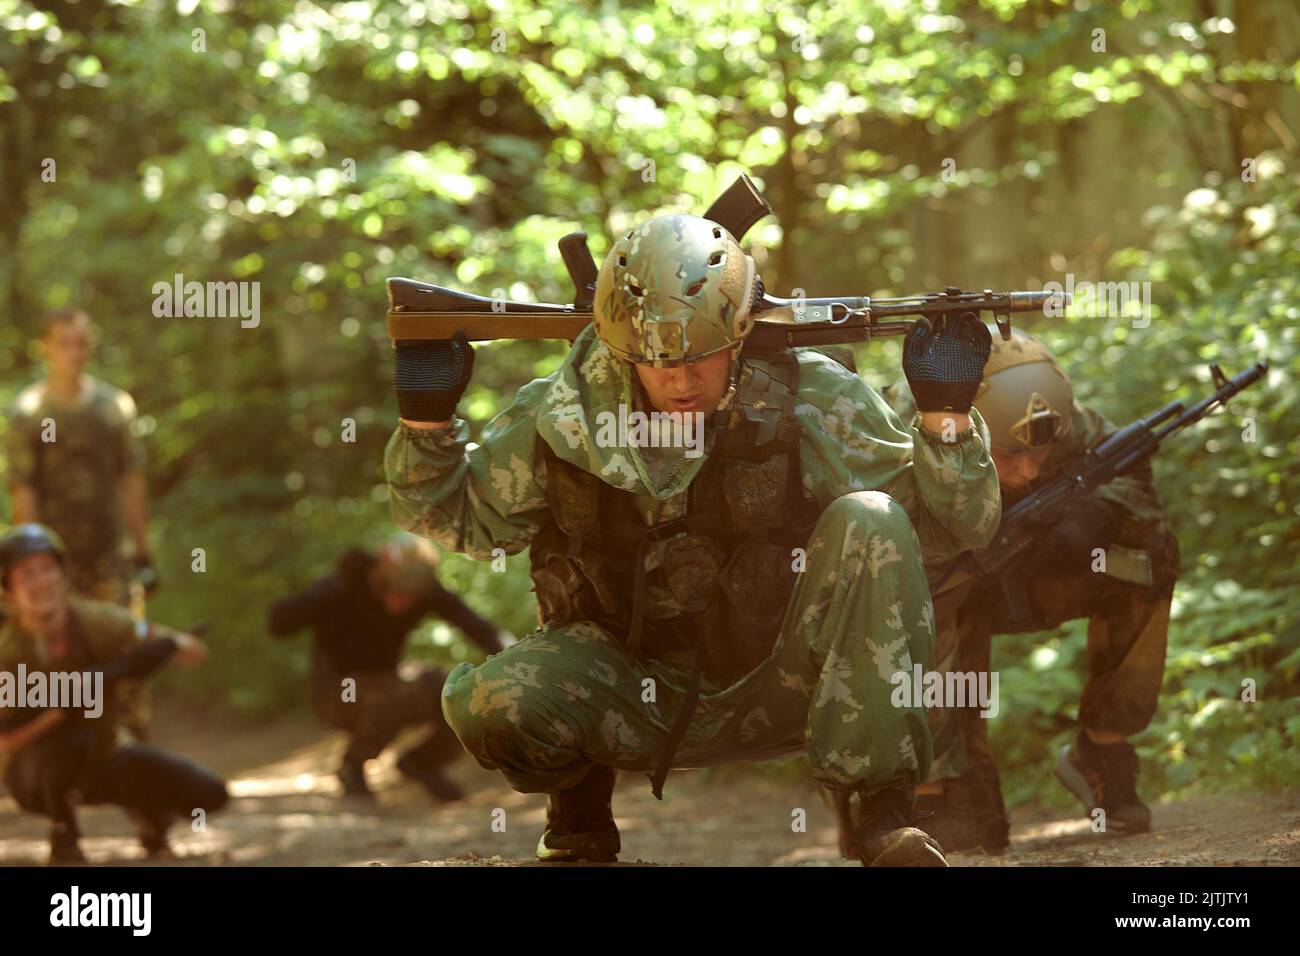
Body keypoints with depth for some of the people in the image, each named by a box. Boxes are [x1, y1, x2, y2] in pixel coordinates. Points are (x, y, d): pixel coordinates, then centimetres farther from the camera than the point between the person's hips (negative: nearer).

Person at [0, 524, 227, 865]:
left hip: (102, 762, 3)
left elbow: (196, 651, -13)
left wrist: (168, 644, -36)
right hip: (34, 773, -3)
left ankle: (150, 822, 19)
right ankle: (62, 836, -11)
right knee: (71, 742, -38)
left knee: (207, 794, -14)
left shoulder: (96, 620, -16)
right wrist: (63, 708, -35)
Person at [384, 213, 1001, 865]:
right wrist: (426, 415, -8)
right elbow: (454, 516, 9)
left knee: (868, 522, -25)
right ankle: (579, 805, 11)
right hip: (635, 692, 1)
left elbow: (956, 523, -6)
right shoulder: (561, 413, -7)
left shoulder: (813, 401, -9)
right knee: (483, 705, -28)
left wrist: (945, 411, -22)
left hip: (777, 687, -1)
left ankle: (886, 813, -20)